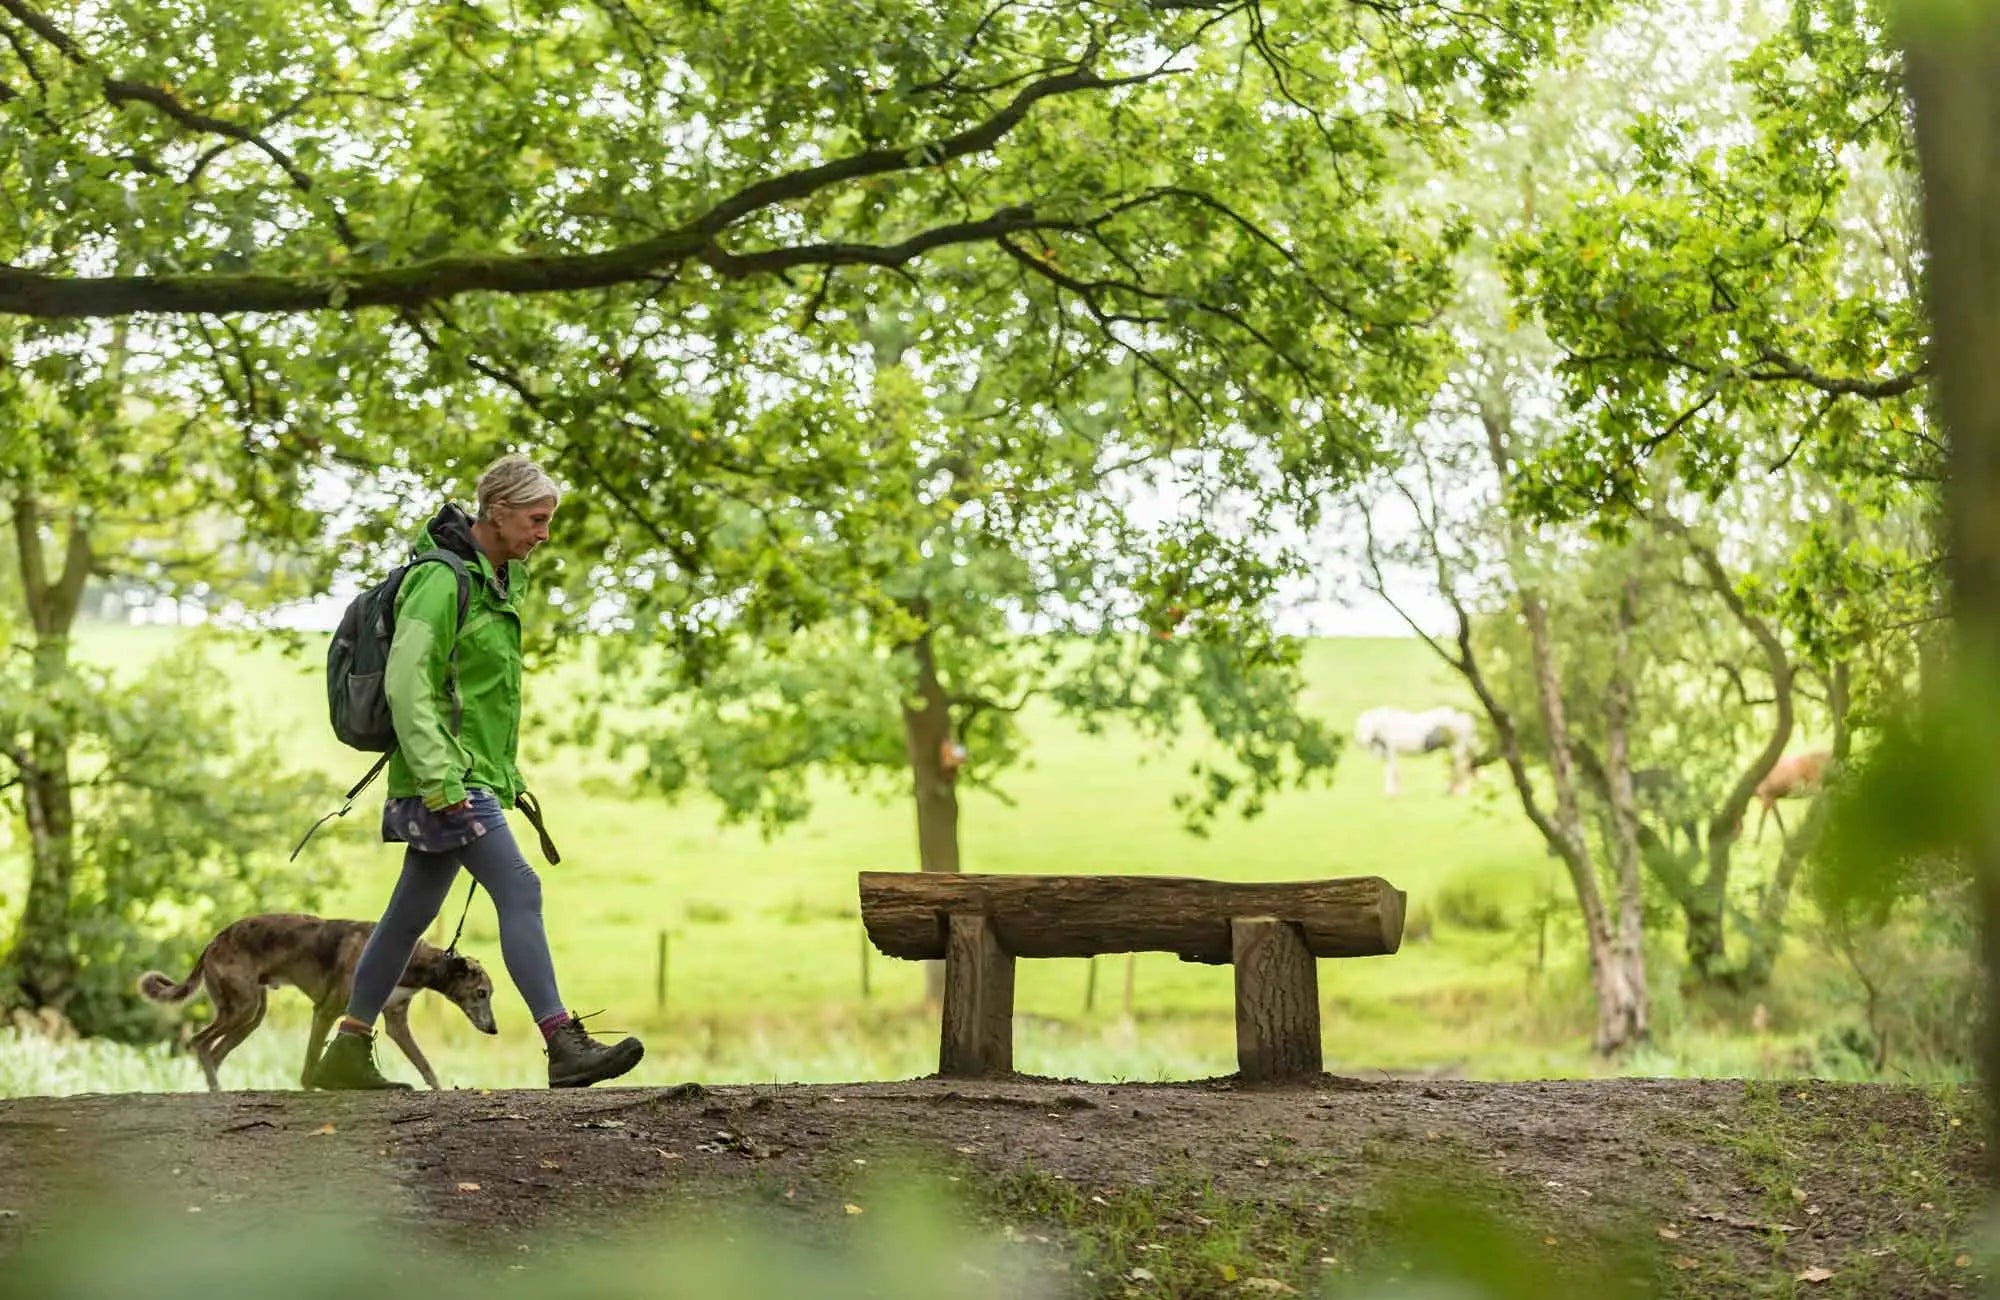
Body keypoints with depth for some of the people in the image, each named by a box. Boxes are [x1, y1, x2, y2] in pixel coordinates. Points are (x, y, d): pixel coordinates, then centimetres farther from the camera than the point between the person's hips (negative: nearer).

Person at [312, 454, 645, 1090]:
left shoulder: (503, 578, 15)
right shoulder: (441, 579, -14)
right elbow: (406, 683, -20)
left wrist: (507, 776, 23)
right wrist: (439, 777, -25)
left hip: (471, 775, 10)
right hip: (446, 775, -10)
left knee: (412, 912, 12)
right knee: (519, 890, -15)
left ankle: (347, 1052, 18)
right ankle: (565, 1046, -17)